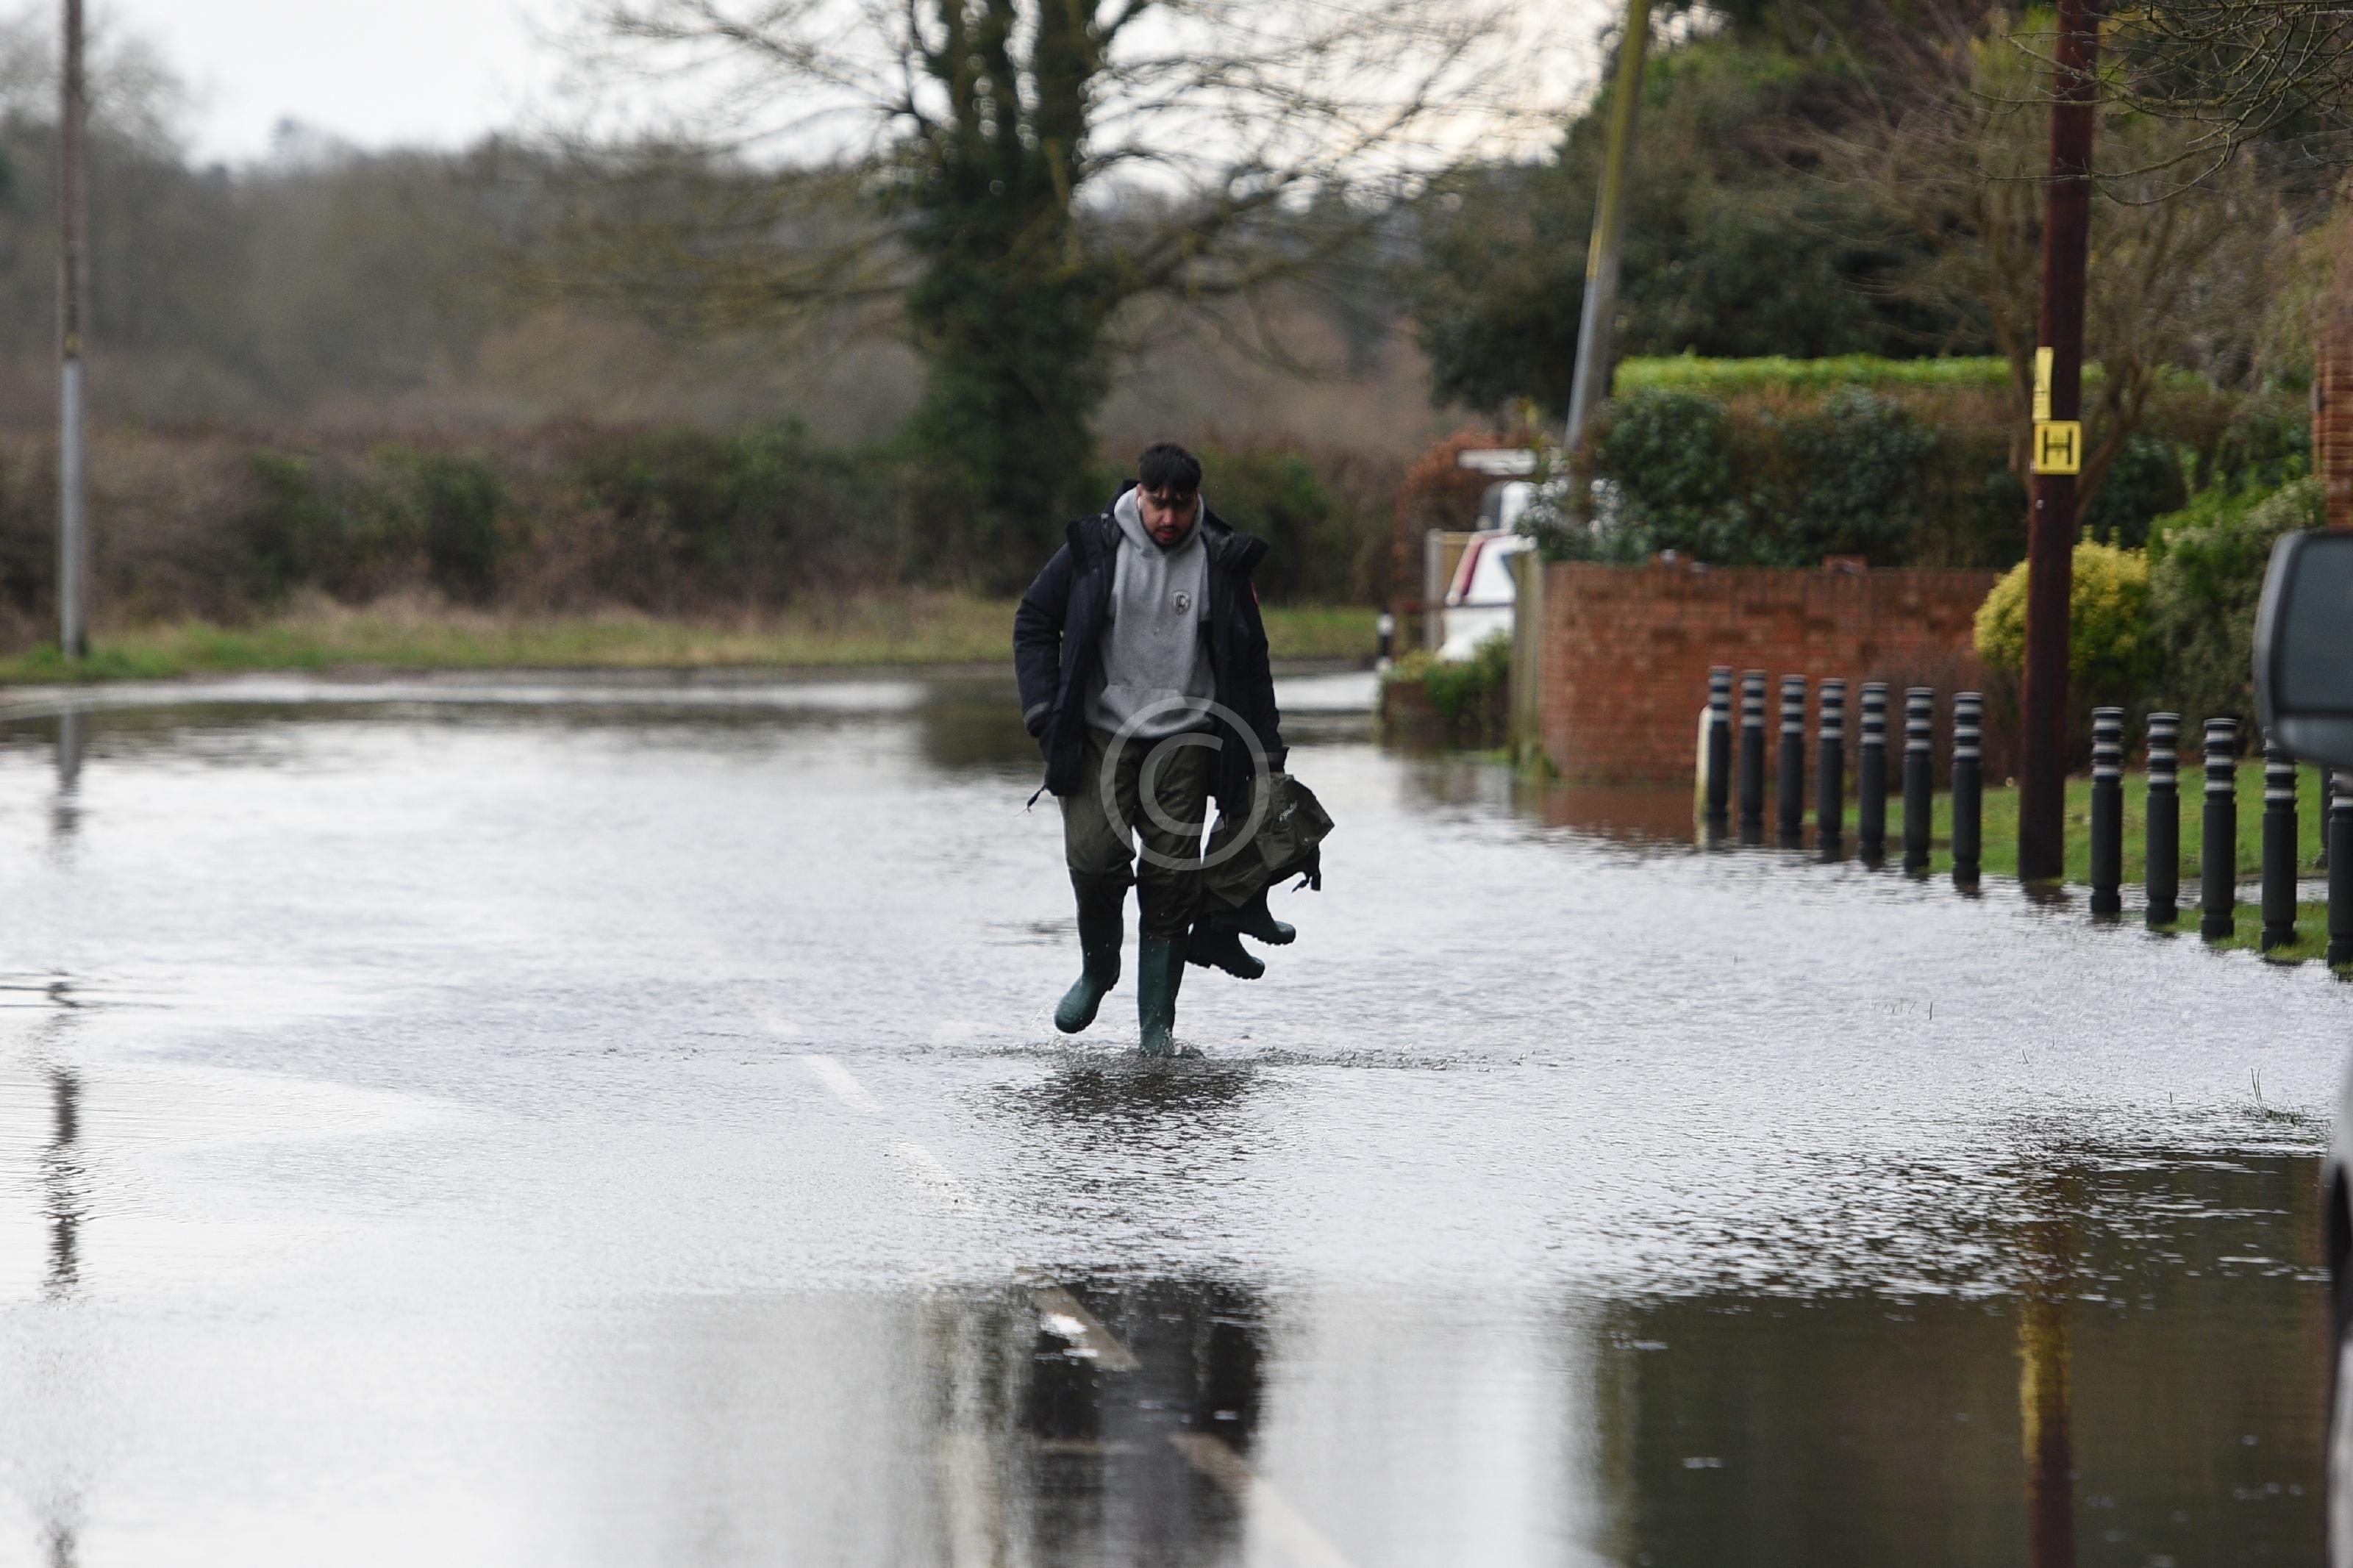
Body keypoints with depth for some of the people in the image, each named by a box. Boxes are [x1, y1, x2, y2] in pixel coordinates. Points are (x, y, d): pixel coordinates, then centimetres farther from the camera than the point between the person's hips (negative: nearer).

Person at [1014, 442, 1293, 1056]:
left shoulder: (1220, 561, 0)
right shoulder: (1094, 548, -2)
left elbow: (1249, 660, 9)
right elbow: (1034, 623, 7)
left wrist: (1267, 752, 7)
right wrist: (1045, 715, -2)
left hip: (1184, 738, 1)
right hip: (1101, 734, 0)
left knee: (1172, 877, -5)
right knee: (1094, 860, -13)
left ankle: (1157, 1024, 1)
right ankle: (1098, 967, 17)